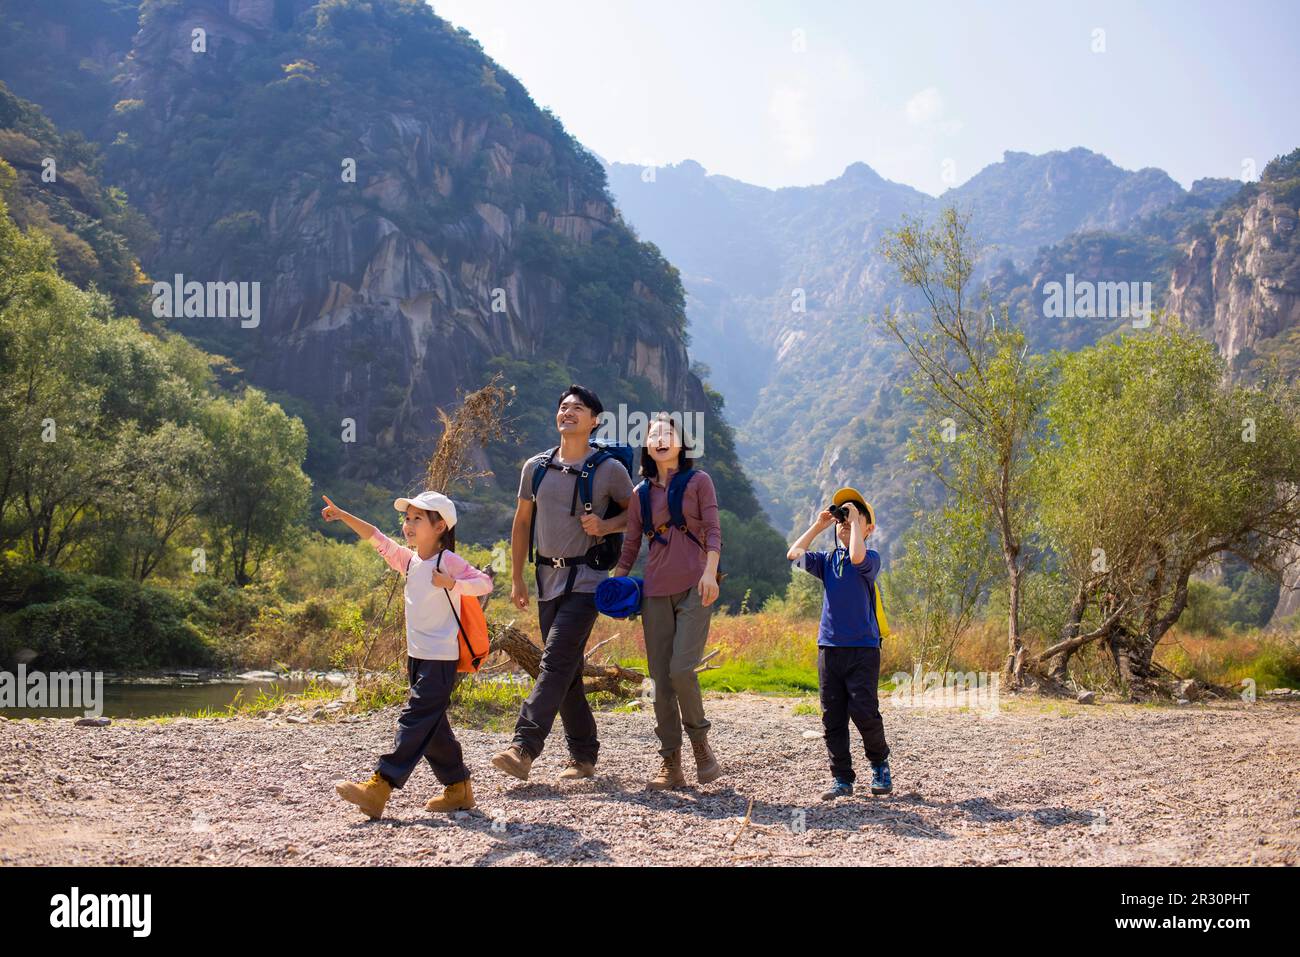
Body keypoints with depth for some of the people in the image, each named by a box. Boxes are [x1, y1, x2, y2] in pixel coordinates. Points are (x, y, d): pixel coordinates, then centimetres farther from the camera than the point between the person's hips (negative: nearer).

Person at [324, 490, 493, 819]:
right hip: (417, 656, 9)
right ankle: (458, 787, 20)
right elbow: (377, 539, 16)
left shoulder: (448, 561, -11)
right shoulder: (410, 560, 11)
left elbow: (484, 583, -17)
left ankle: (379, 787, -18)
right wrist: (343, 516, 12)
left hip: (441, 659, -9)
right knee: (431, 724, 12)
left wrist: (452, 584, -31)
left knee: (415, 720, -12)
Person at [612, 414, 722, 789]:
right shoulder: (641, 493, 15)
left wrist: (710, 571, -16)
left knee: (681, 669, -17)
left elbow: (713, 531, -2)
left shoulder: (698, 481, 6)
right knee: (661, 679, 1)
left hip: (694, 588, -4)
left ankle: (700, 742, 7)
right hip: (655, 592, 4)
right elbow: (630, 546, 16)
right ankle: (671, 764, 6)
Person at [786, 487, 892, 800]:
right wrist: (819, 525, 6)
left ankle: (879, 763, 14)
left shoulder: (871, 559, -2)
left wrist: (856, 518, -12)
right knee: (832, 717, 3)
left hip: (863, 648, -5)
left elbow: (857, 557, -25)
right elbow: (794, 554, 3)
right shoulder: (828, 560, 13)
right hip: (829, 648, 5)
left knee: (864, 711, -11)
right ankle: (841, 779, 10)